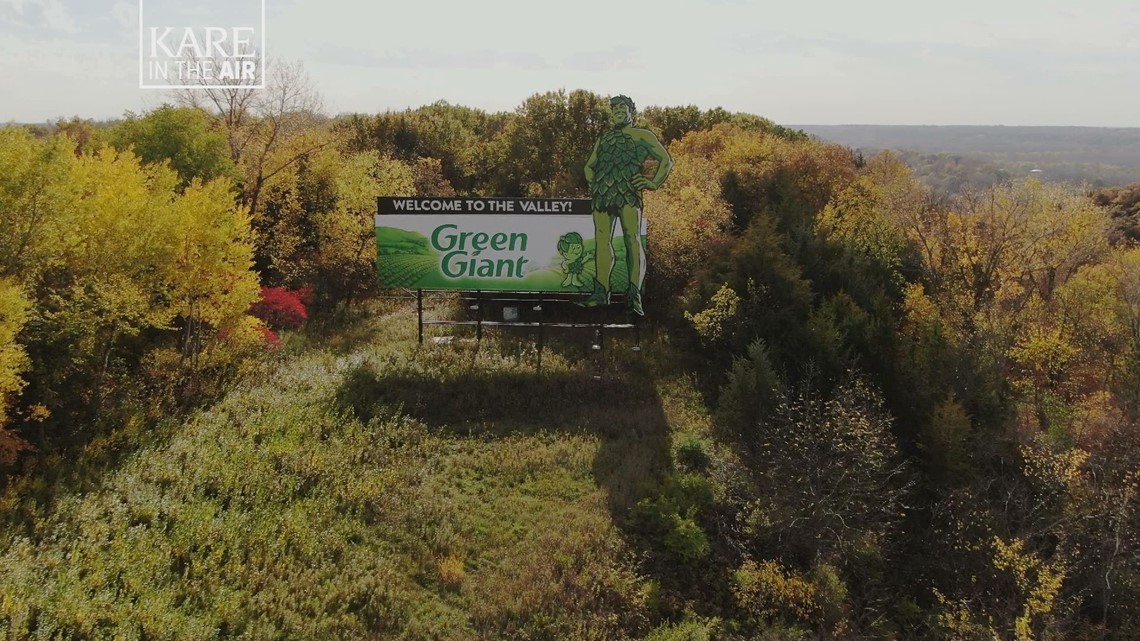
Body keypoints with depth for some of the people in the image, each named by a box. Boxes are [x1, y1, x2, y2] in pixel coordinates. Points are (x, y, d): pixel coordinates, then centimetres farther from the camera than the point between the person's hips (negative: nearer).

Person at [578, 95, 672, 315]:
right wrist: (593, 184, 17)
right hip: (602, 195, 4)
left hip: (628, 193, -4)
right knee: (602, 241, -4)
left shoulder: (642, 136, 15)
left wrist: (653, 183, 0)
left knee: (632, 239, -14)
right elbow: (589, 166, 36)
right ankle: (601, 292, -2)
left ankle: (634, 295, -20)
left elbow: (666, 160, 11)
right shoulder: (604, 139, 28)